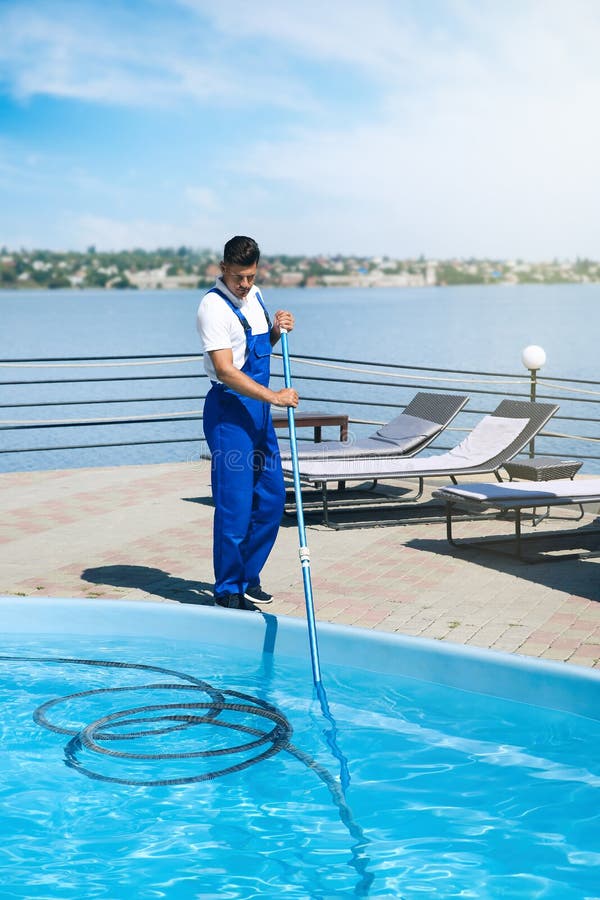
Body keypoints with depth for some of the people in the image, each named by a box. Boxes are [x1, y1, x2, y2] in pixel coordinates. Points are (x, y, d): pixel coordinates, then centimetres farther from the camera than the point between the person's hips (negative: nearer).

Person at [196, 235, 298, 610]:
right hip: (229, 410, -9)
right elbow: (225, 370, -23)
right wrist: (274, 396, -26)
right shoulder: (213, 306, -16)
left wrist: (277, 330, 4)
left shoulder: (254, 296, 11)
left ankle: (247, 577, 24)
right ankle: (228, 590, 6)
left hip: (258, 409, 9)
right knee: (235, 503, -6)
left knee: (272, 497, 11)